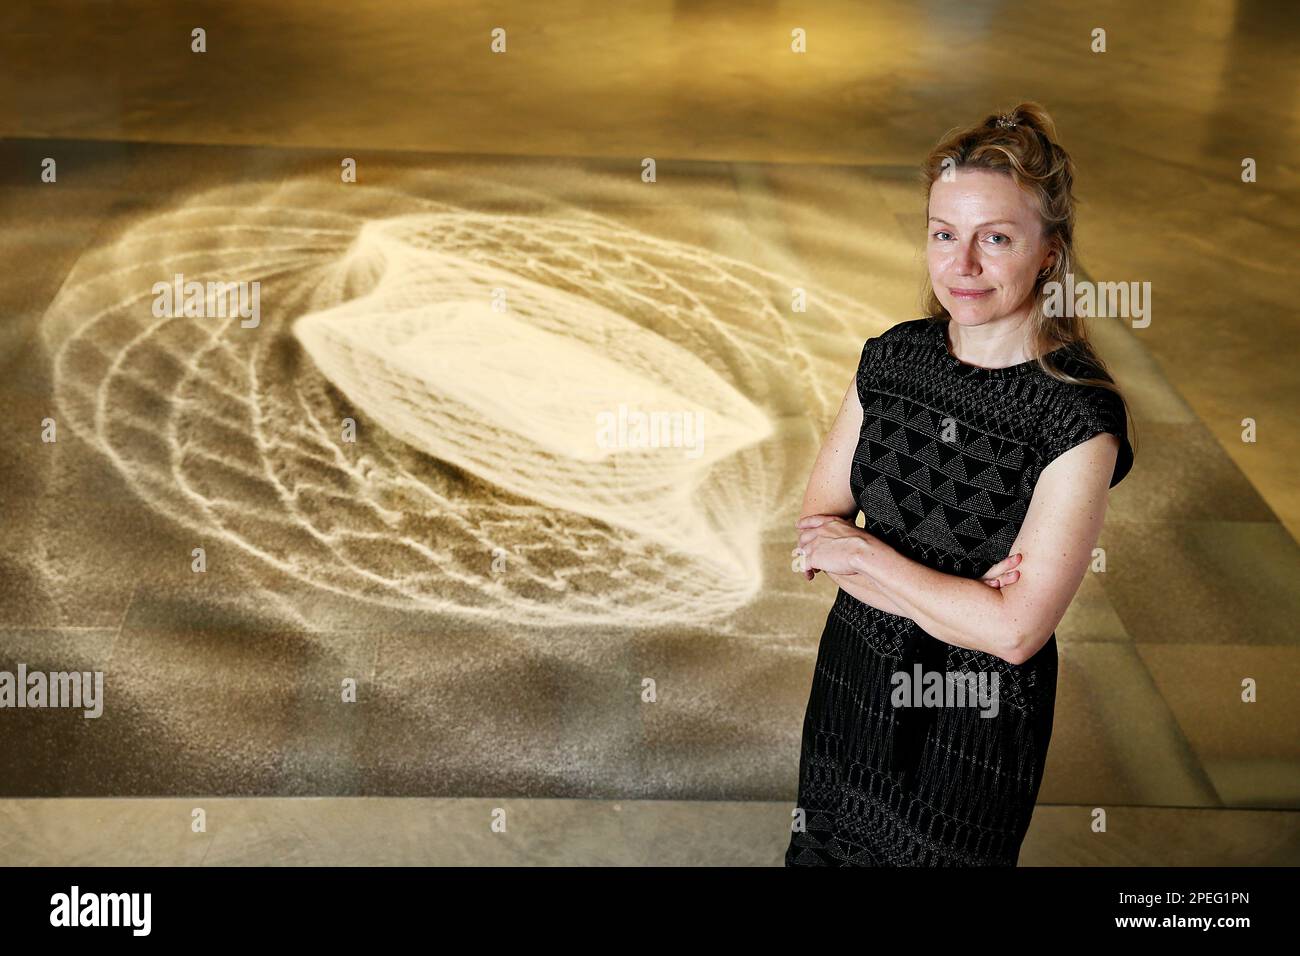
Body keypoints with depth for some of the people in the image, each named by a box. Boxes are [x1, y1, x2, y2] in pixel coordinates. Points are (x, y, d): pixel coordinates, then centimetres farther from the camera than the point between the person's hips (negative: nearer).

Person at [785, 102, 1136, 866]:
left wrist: (862, 552, -17)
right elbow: (816, 525, -6)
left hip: (976, 708, -5)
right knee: (825, 846, 23)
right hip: (854, 668, 5)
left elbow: (1016, 630, -25)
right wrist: (952, 598, -20)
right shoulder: (893, 356, -6)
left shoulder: (1080, 415, -22)